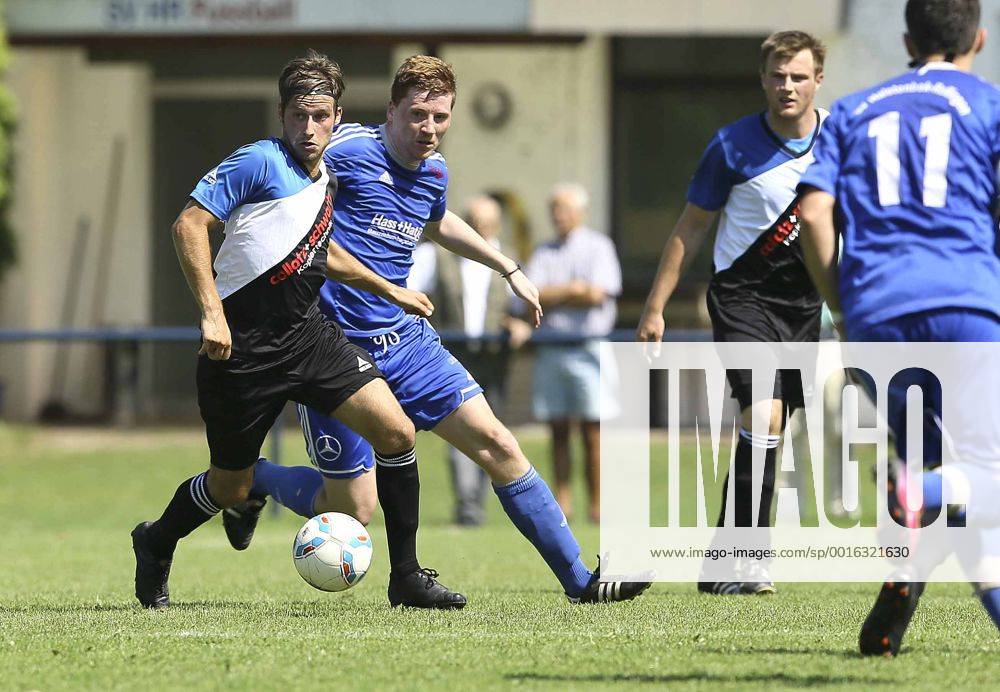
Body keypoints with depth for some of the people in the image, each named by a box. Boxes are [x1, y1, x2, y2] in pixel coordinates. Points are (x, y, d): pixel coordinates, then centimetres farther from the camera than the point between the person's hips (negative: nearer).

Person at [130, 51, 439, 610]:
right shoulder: (261, 162, -10)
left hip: (307, 333, 7)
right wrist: (212, 312, -23)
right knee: (231, 488, 4)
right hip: (241, 346, -7)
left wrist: (389, 290, 34)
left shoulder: (326, 181, 14)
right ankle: (156, 547, 36)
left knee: (397, 432, -9)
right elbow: (189, 224, -16)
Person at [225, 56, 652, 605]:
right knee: (353, 508, -7)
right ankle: (252, 479, 23)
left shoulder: (433, 172, 10)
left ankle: (580, 580, 5)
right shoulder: (348, 149, -14)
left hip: (405, 338, 7)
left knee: (496, 444, -1)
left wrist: (508, 269, 37)